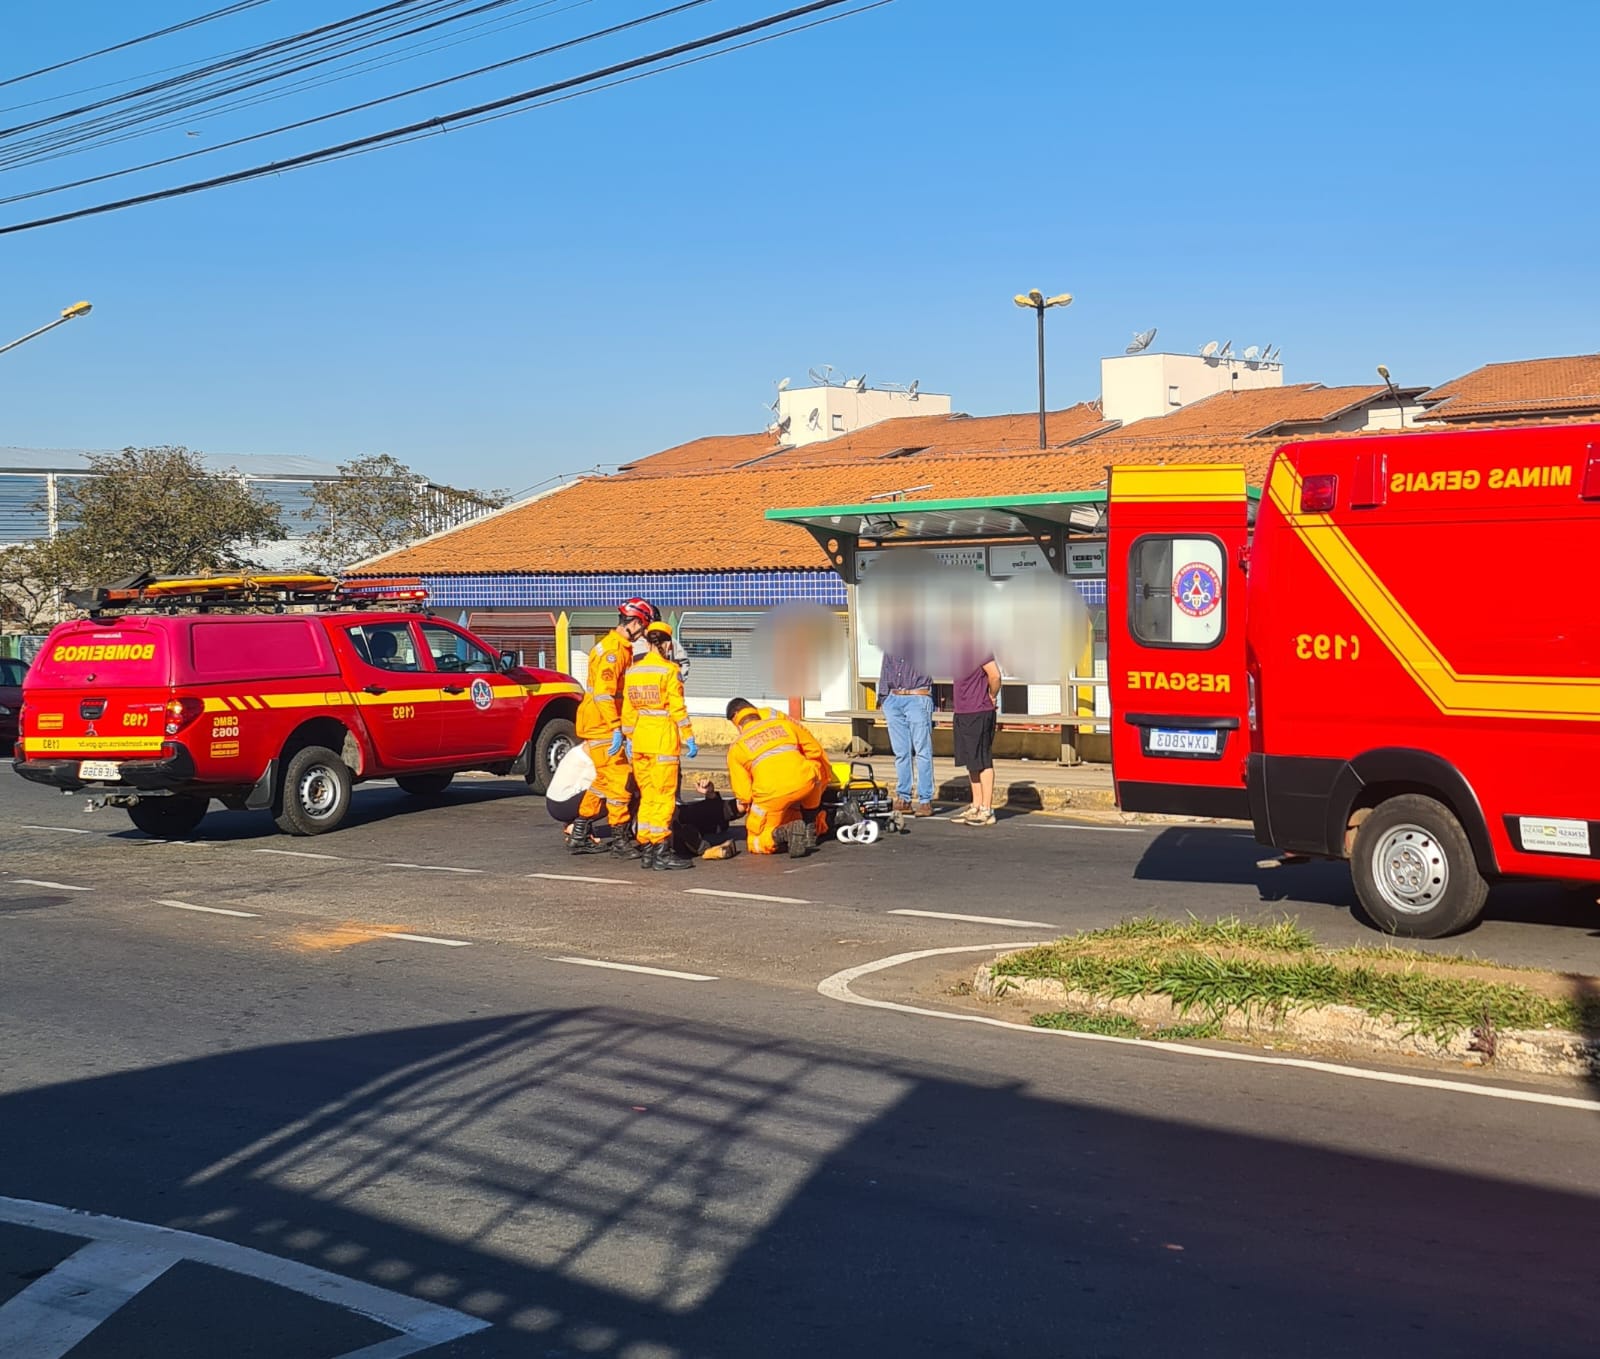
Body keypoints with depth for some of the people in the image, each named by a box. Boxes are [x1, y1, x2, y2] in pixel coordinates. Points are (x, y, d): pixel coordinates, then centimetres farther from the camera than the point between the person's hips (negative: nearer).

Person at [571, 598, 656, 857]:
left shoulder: (620, 649, 16)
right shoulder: (613, 651, -17)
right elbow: (603, 692, -26)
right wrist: (616, 728, -29)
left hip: (600, 727, 11)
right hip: (602, 727, -11)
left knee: (604, 780, 17)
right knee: (619, 780, -7)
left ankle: (580, 836, 23)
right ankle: (620, 840, -2)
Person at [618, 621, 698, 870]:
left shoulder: (632, 671, 10)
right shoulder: (669, 670, -8)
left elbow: (627, 711, 12)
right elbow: (677, 709, -11)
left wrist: (628, 738, 19)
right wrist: (689, 738, -6)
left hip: (639, 740, 6)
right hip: (663, 740, -6)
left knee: (647, 796, 12)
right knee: (664, 797, -3)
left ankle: (645, 850, 12)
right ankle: (661, 852, -6)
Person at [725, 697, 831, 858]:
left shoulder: (736, 748, 16)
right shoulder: (784, 723, 21)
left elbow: (742, 792, 12)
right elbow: (815, 750, 27)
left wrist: (747, 807, 33)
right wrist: (826, 777, 43)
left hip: (771, 794, -2)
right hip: (805, 783, 2)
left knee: (756, 843, 18)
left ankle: (785, 833, -15)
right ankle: (810, 830, 27)